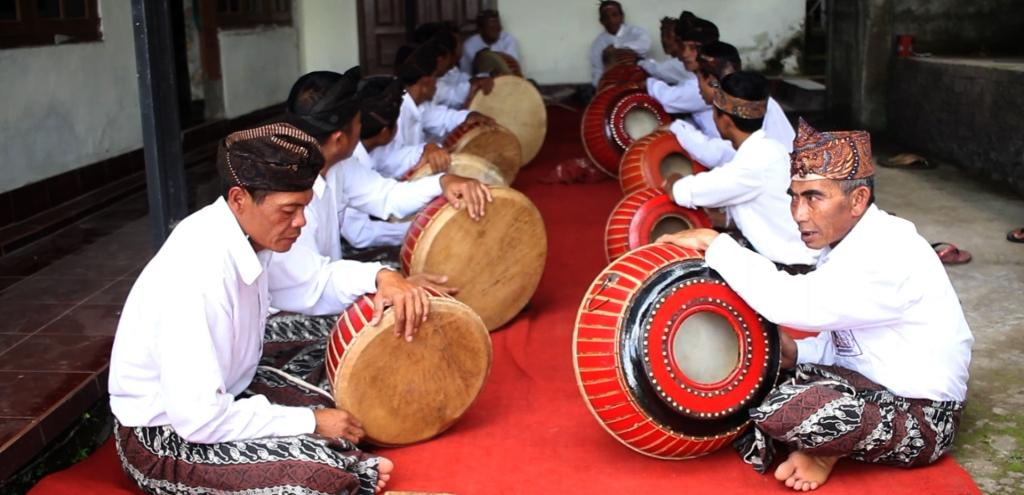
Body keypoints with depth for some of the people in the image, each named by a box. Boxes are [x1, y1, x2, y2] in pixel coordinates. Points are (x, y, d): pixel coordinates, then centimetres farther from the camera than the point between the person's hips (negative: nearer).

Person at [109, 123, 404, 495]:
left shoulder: (250, 232, -6)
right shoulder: (198, 274, -31)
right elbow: (199, 420, -30)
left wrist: (380, 277, -5)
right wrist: (310, 420, -21)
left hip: (206, 405, 9)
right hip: (163, 440, -9)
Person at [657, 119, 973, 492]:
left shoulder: (888, 252, -24)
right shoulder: (848, 243, 5)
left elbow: (795, 302, -34)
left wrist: (714, 243, -25)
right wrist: (794, 353, -10)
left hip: (922, 417, -9)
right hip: (871, 384, 9)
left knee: (781, 411, -32)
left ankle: (824, 454, -4)